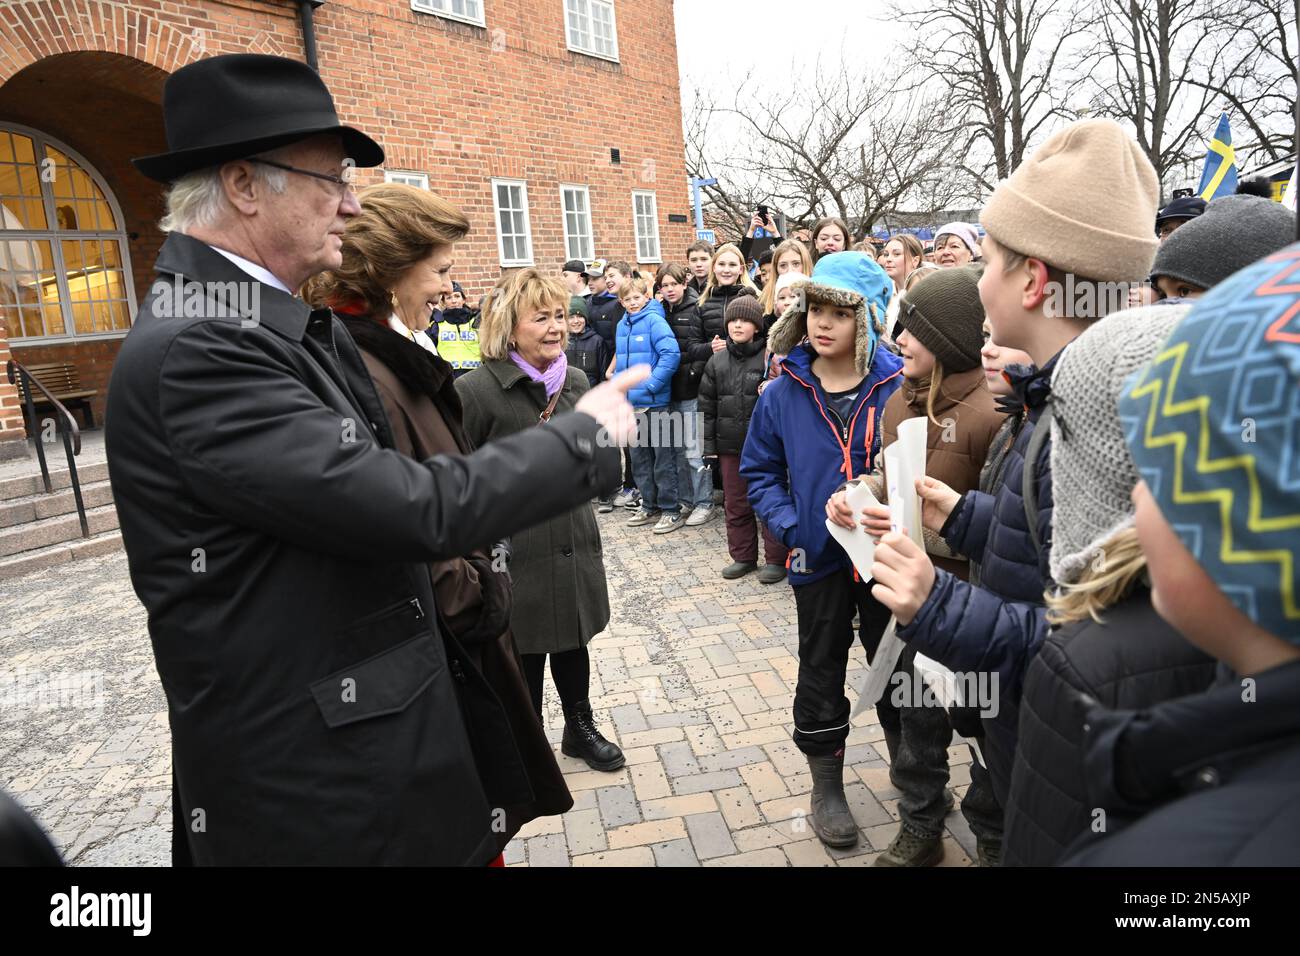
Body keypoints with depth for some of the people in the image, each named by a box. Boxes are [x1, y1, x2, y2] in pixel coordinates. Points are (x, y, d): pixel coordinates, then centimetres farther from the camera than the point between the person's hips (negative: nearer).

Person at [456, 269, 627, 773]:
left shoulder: (576, 382, 3)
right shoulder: (476, 391, -16)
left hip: (574, 542, 5)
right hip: (513, 553, -5)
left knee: (574, 641, 19)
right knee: (524, 655, 11)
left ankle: (580, 729, 40)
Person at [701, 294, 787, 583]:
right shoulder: (717, 362, 7)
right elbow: (707, 405, 9)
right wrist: (709, 443, 6)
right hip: (730, 445, 5)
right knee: (736, 504, 12)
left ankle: (775, 559, 15)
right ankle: (743, 557, 25)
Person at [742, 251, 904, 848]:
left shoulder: (899, 386, -9)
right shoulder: (783, 394, -5)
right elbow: (760, 470, 4)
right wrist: (788, 525, -10)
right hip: (819, 558, 1)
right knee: (821, 672, 14)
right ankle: (827, 786, 33)